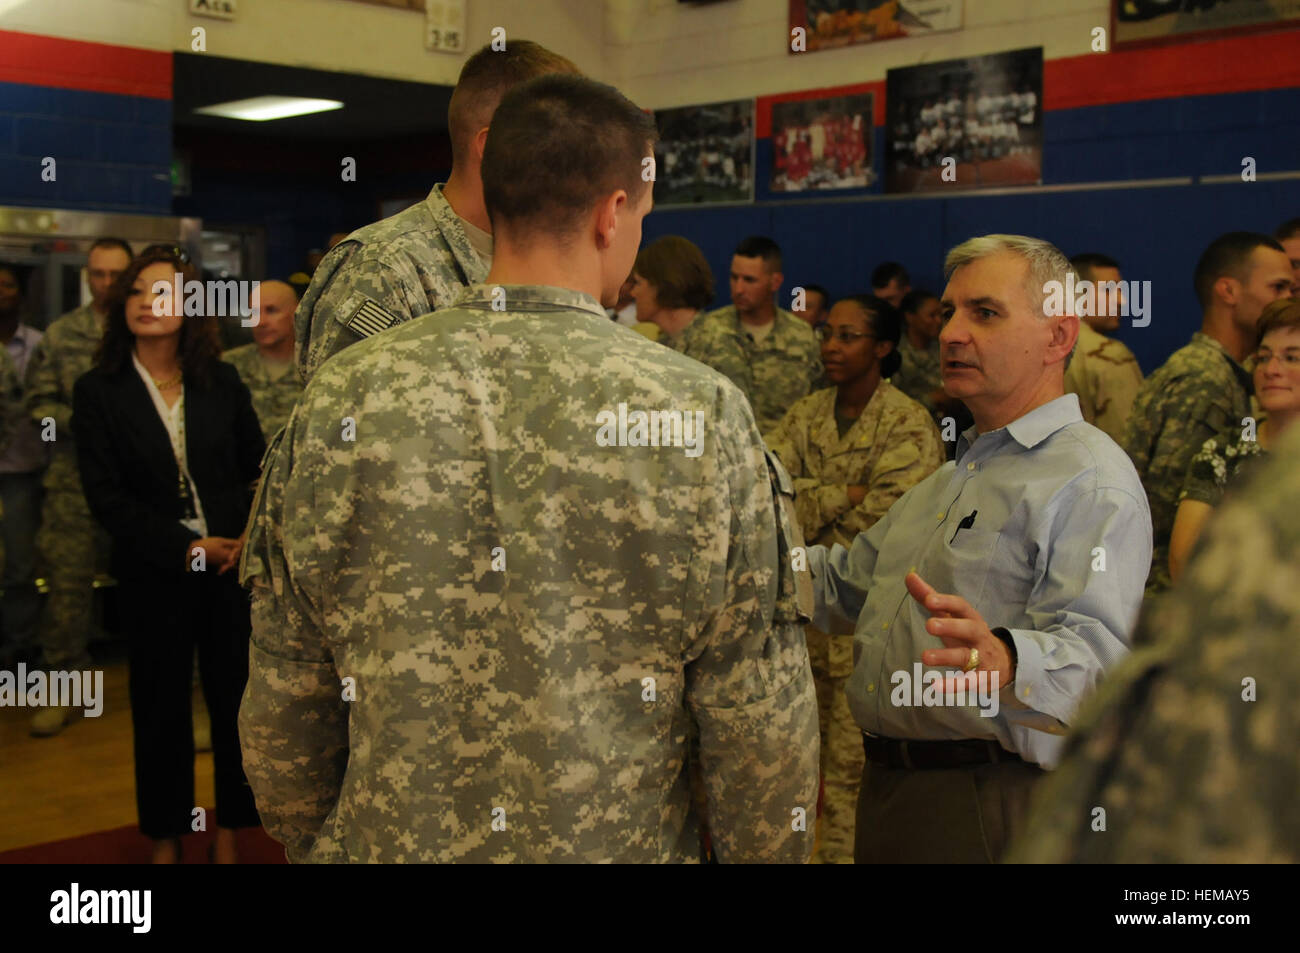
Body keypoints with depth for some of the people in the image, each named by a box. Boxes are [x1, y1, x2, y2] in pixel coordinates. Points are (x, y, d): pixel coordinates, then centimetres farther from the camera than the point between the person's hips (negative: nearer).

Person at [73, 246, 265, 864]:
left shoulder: (222, 383, 3)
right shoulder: (98, 392, -3)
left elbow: (259, 467, 9)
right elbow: (107, 498, -7)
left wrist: (250, 537, -8)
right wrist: (186, 548, -14)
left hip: (234, 563, 1)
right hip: (155, 575, -1)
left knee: (236, 696, 5)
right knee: (161, 705, 9)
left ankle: (229, 831, 22)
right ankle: (167, 838, 26)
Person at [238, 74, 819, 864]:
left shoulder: (341, 401, -8)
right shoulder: (702, 414, -15)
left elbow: (283, 702, 0)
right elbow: (762, 720, -12)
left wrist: (315, 842, 15)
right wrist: (770, 852, 3)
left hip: (389, 839, 2)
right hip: (619, 843, -2)